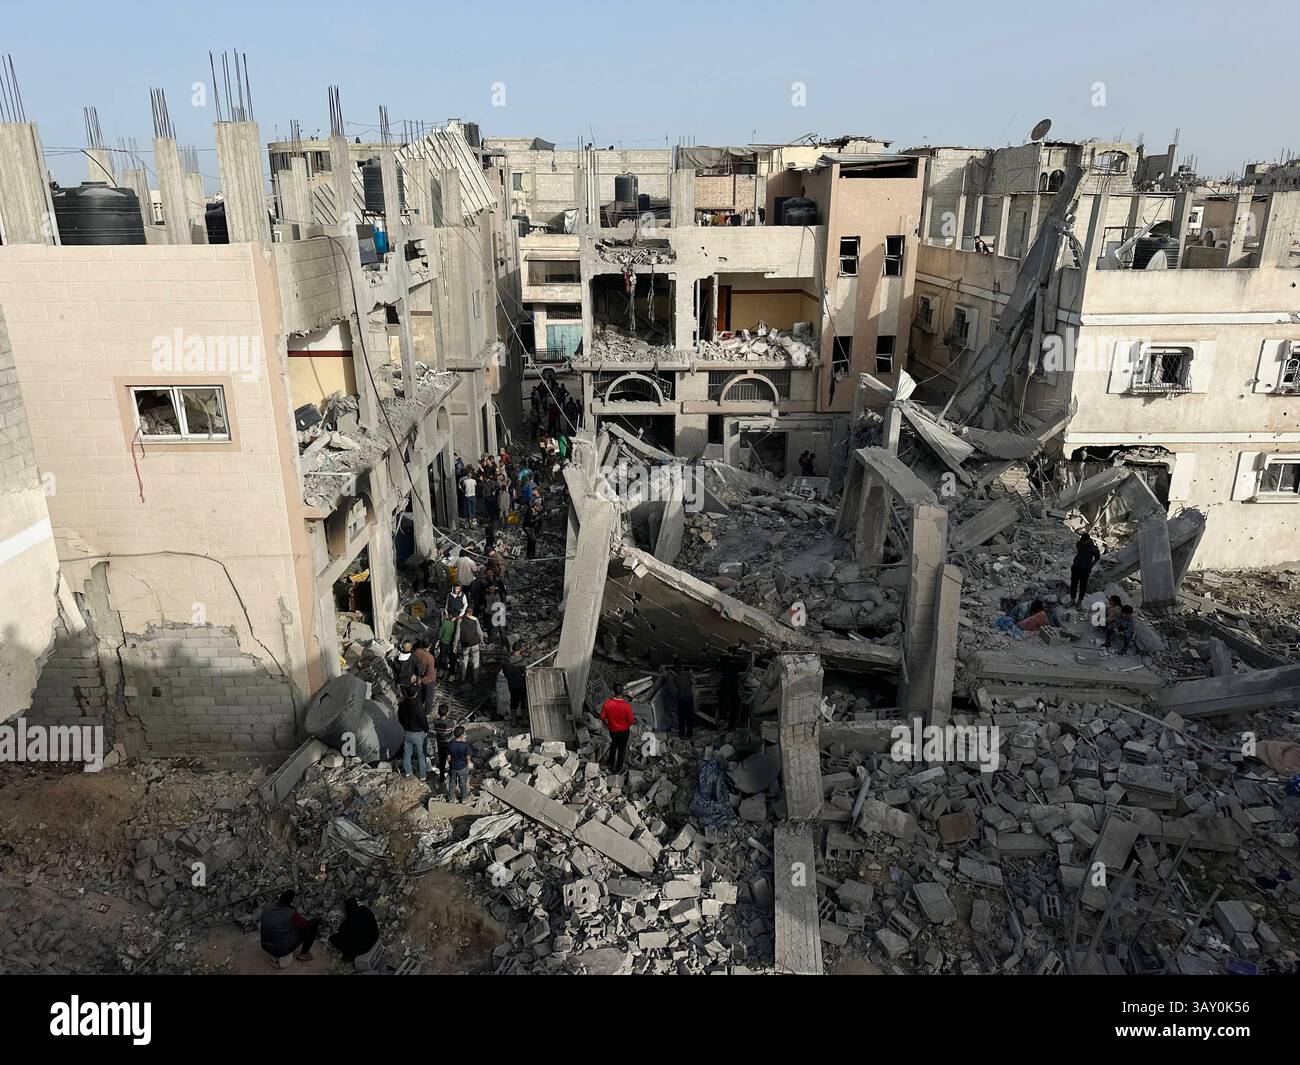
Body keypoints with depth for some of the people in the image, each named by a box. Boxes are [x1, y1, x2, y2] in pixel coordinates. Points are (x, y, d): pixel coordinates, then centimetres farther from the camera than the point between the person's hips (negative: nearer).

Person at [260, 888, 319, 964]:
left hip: (266, 947, 6)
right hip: (284, 950, -6)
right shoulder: (292, 914, -26)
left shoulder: (266, 908, -11)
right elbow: (306, 925, -9)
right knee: (315, 922, 0)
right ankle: (303, 954, 14)